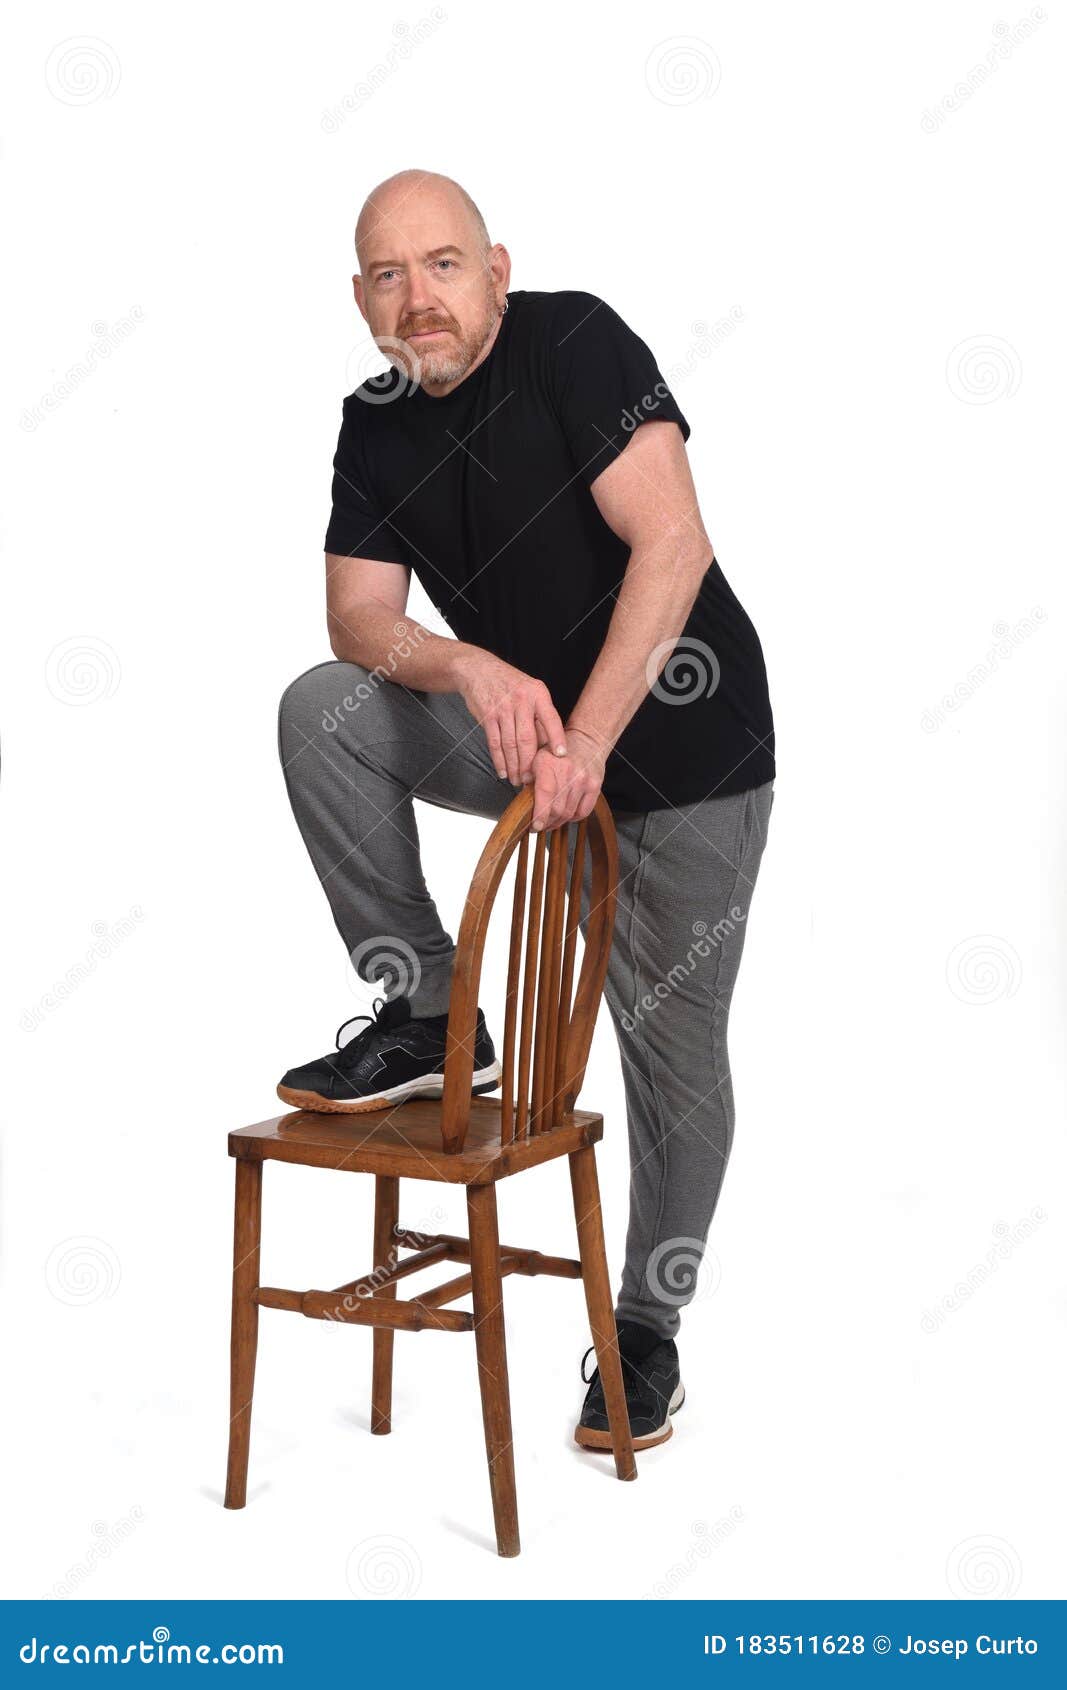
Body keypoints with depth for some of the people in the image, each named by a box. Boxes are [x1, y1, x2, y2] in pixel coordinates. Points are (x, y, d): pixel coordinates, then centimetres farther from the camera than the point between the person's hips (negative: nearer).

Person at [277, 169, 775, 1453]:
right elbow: (359, 620, -6)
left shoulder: (574, 341, -16)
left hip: (686, 751, -5)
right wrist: (474, 671, -28)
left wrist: (587, 737, -30)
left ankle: (647, 1326, 21)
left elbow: (672, 543, -25)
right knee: (321, 712, -16)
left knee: (672, 1048, 2)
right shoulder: (376, 429, 1)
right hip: (521, 731, 5)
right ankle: (425, 1017, -6)